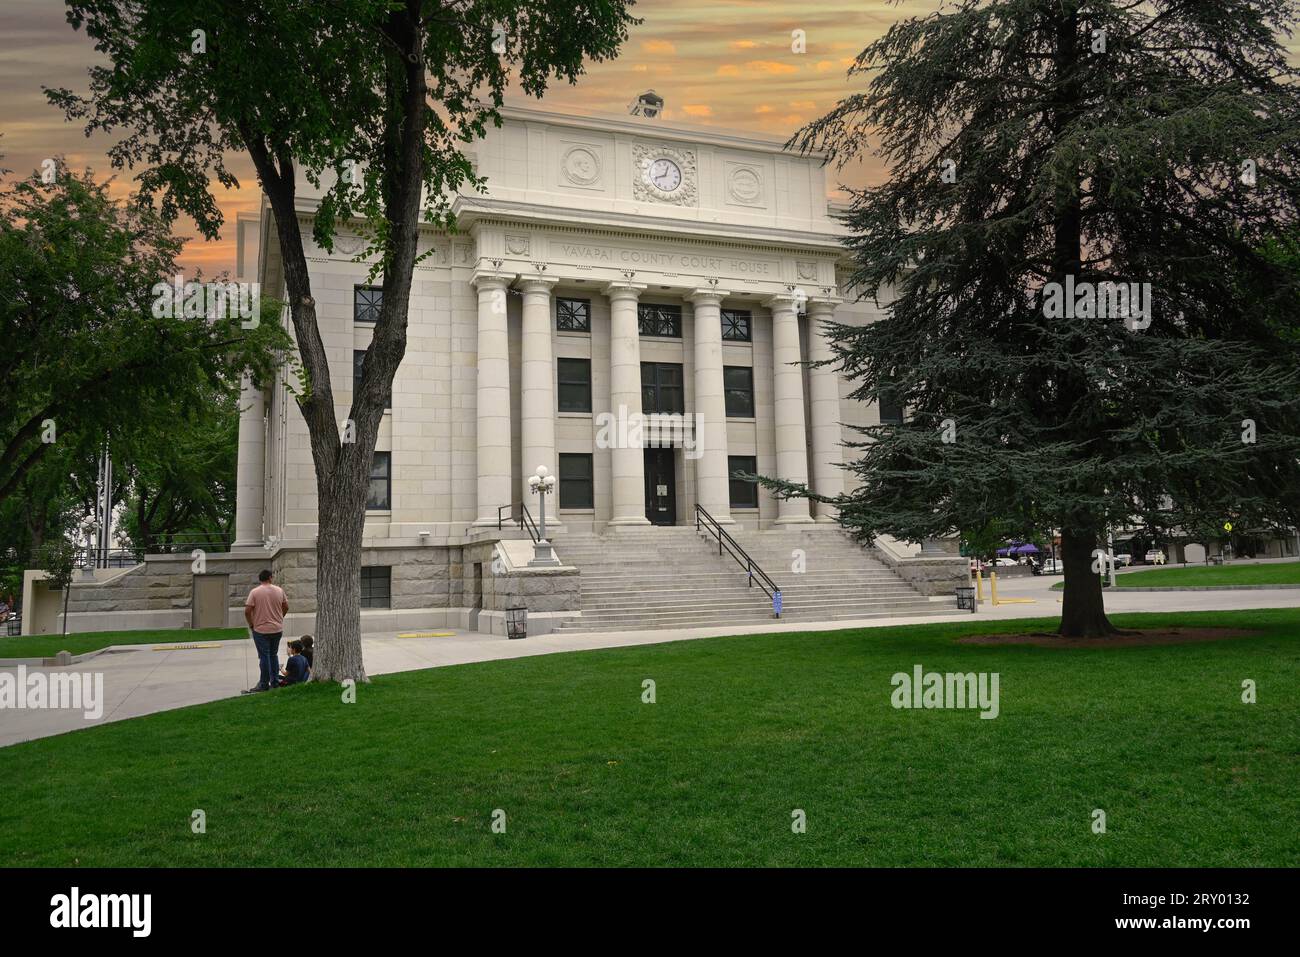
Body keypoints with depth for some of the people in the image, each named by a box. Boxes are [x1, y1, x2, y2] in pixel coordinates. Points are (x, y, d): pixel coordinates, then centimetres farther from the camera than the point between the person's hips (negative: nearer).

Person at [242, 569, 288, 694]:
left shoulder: (254, 592, -10)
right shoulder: (279, 590, 1)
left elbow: (247, 611, -13)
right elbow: (286, 607, 8)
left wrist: (251, 624, 1)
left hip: (261, 630, -3)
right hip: (277, 629, 4)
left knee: (264, 656, 2)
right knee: (274, 654, 16)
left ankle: (264, 684, 6)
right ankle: (275, 681, 18)